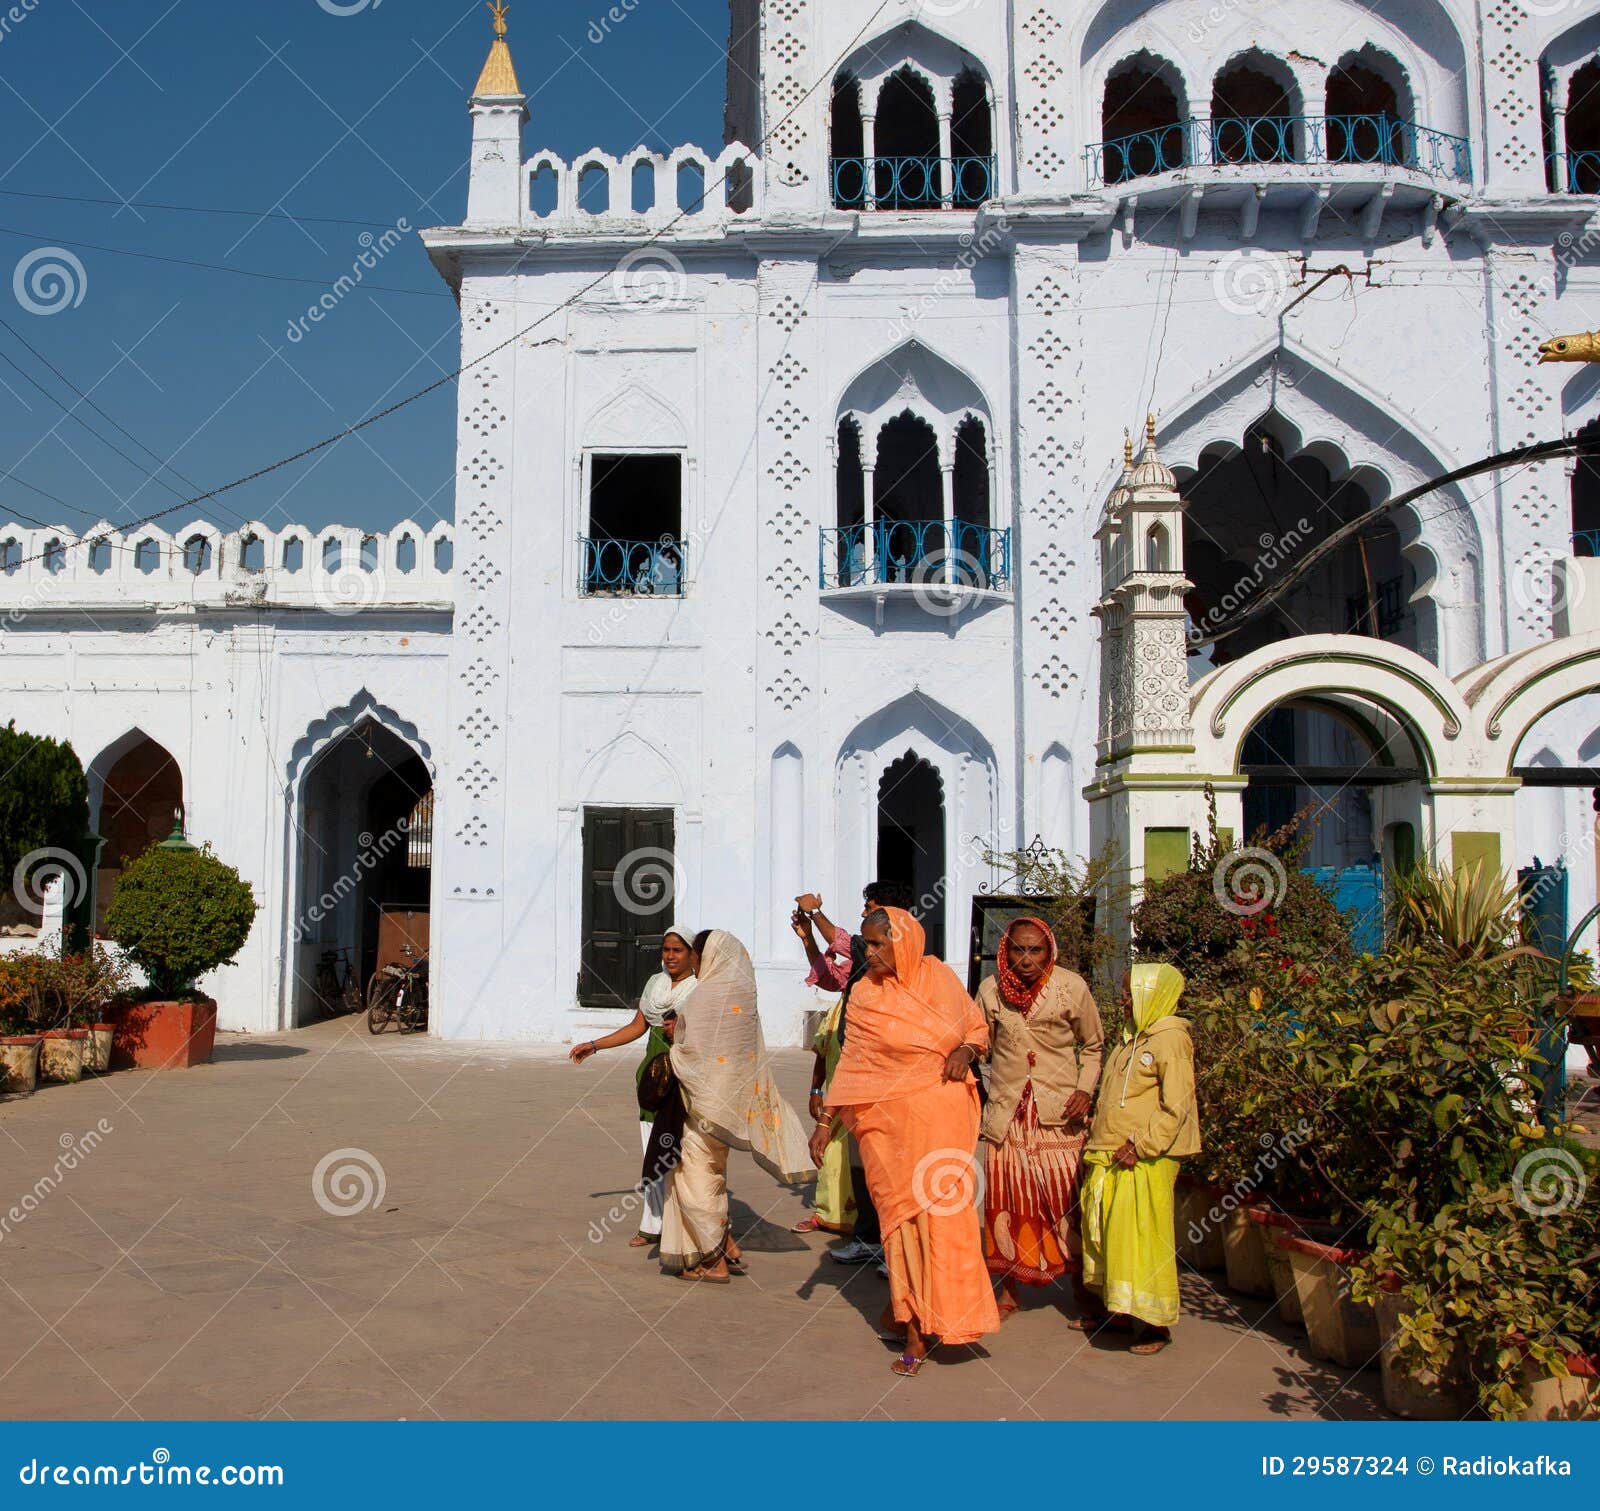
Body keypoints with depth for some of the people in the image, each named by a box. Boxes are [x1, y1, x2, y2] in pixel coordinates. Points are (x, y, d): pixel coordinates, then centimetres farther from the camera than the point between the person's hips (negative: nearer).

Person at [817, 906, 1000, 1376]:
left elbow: (978, 1025, 13)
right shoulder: (866, 994, 0)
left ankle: (913, 1312, 15)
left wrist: (966, 1051, -8)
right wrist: (826, 1121, -2)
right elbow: (851, 1062, 2)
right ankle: (916, 1329, 9)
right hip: (889, 1117, -1)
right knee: (902, 1210, -1)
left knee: (941, 1209, -2)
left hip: (944, 1113, 1)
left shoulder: (939, 976, 1)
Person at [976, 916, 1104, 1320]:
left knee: (1068, 1201, -2)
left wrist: (1085, 1090, -6)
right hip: (1007, 1112, 2)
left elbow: (1093, 1046, 7)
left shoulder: (1072, 988, -5)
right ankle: (1009, 1291, 20)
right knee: (1005, 1199, 6)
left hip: (1058, 1113, -2)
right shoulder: (991, 990, -1)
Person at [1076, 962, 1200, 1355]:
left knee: (1143, 1237, -6)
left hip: (1145, 1160, -9)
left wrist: (1142, 1145, -20)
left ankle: (1155, 1323, 2)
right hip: (1108, 1156, 9)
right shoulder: (1132, 1039, 17)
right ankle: (1113, 1309, 27)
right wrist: (1097, 1132, 14)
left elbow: (1175, 1107, -16)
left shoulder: (1170, 1041, -11)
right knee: (1104, 1233, 14)